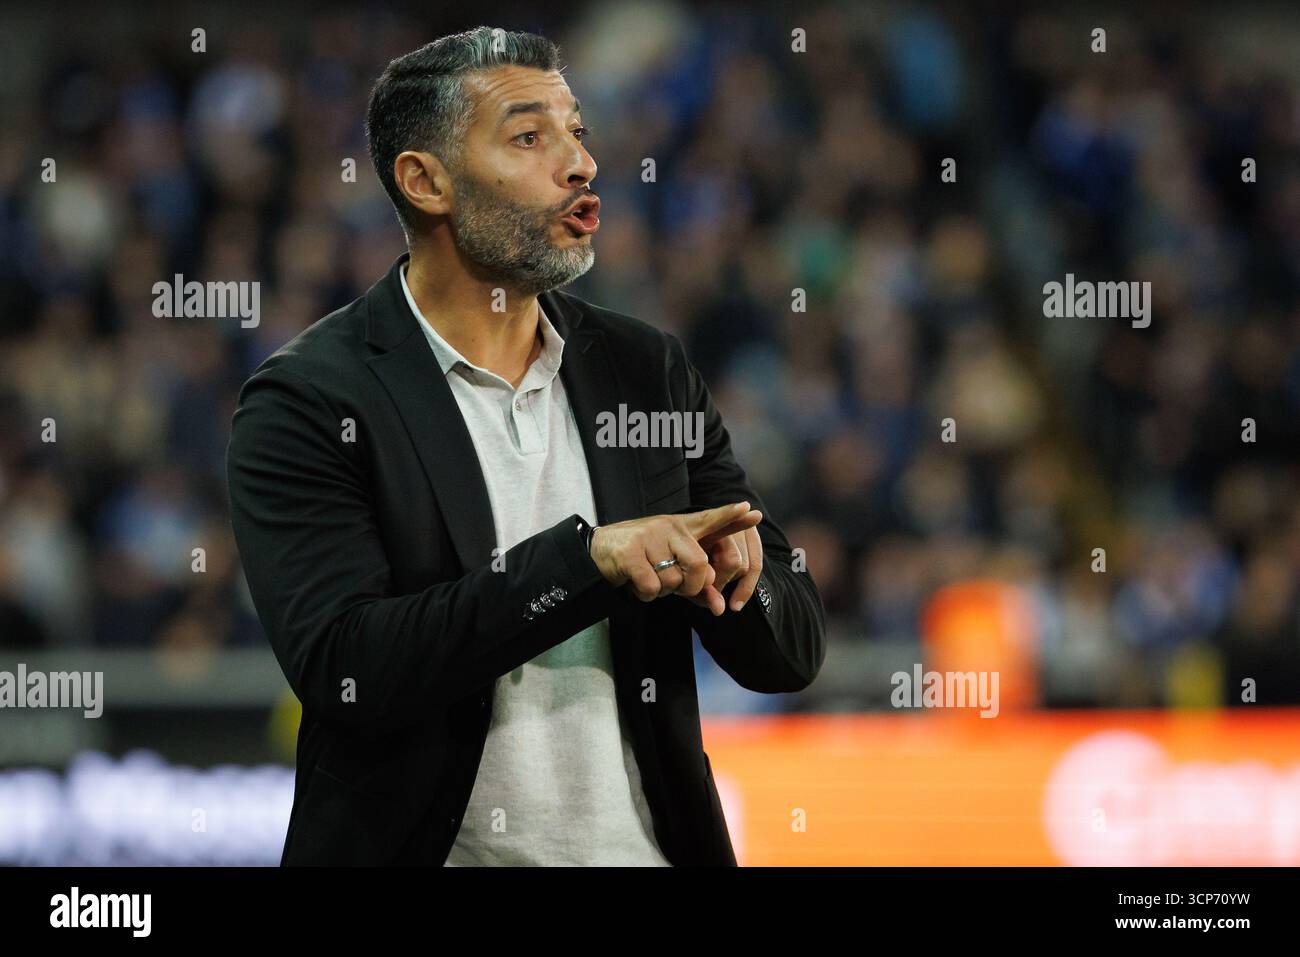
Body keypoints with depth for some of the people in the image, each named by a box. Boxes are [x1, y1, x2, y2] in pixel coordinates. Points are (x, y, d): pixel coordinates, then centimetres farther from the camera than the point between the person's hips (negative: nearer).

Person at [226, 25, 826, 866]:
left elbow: (791, 653, 2)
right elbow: (339, 666, -22)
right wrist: (584, 560, -29)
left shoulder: (647, 370, 2)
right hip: (425, 848, -4)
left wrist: (729, 573, -20)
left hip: (650, 846, 4)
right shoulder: (307, 402, -11)